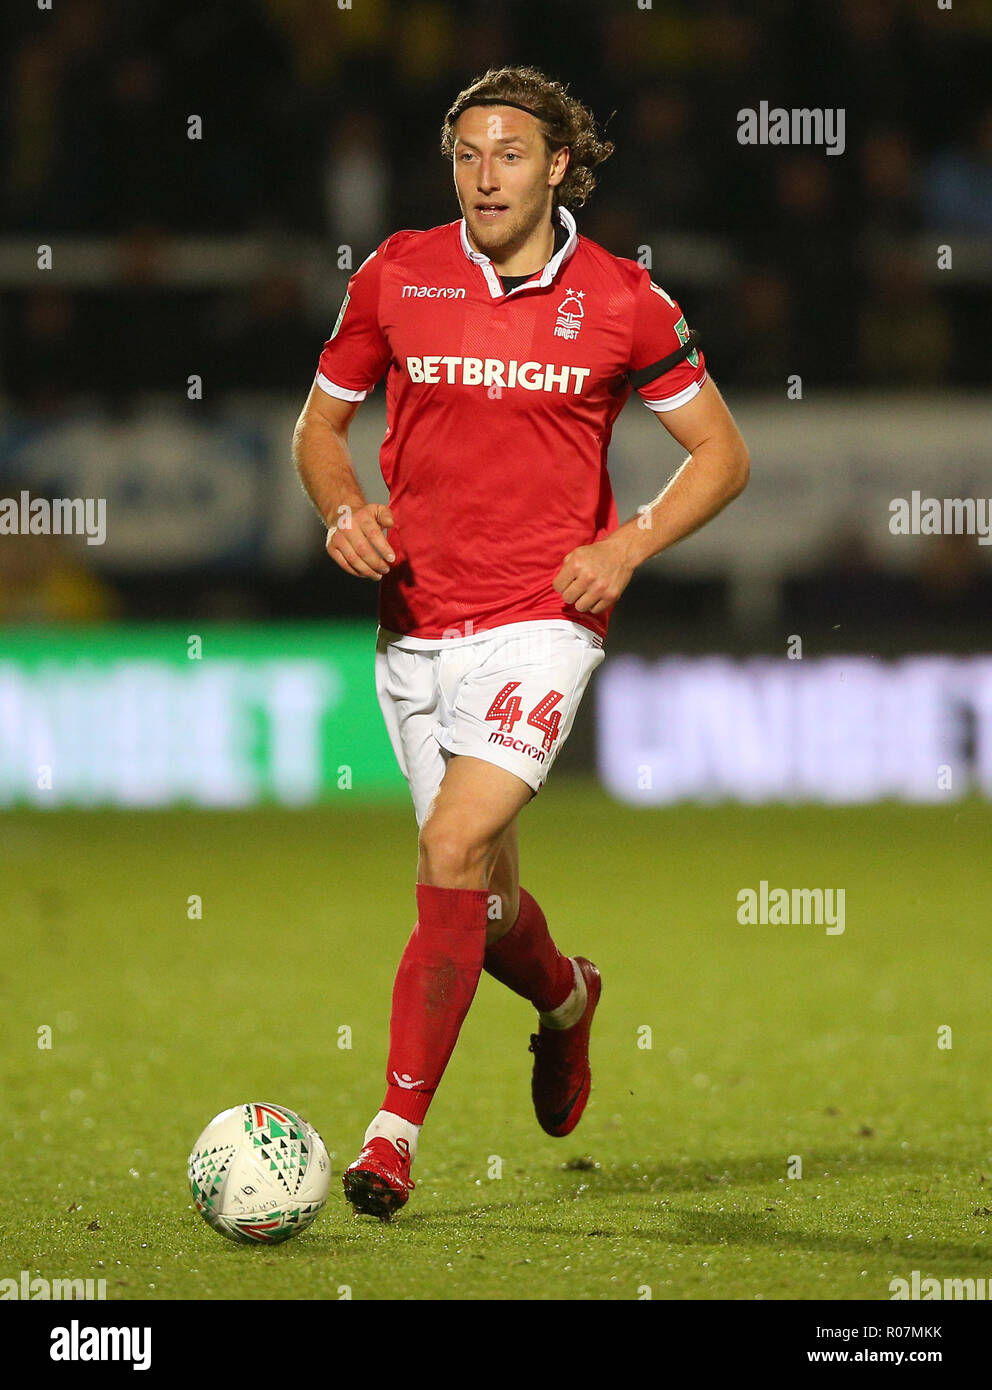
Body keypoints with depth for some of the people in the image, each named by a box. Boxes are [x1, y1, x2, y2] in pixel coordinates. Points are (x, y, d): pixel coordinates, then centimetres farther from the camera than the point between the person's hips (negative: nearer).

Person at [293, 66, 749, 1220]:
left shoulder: (622, 302, -3)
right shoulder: (396, 277, 2)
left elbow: (721, 453, 6)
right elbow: (320, 424, 15)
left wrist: (626, 549, -9)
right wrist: (344, 510, -6)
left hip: (540, 620, -3)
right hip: (415, 625, 3)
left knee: (456, 850, -21)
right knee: (480, 898, 12)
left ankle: (397, 1127, -18)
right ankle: (565, 998, 47)